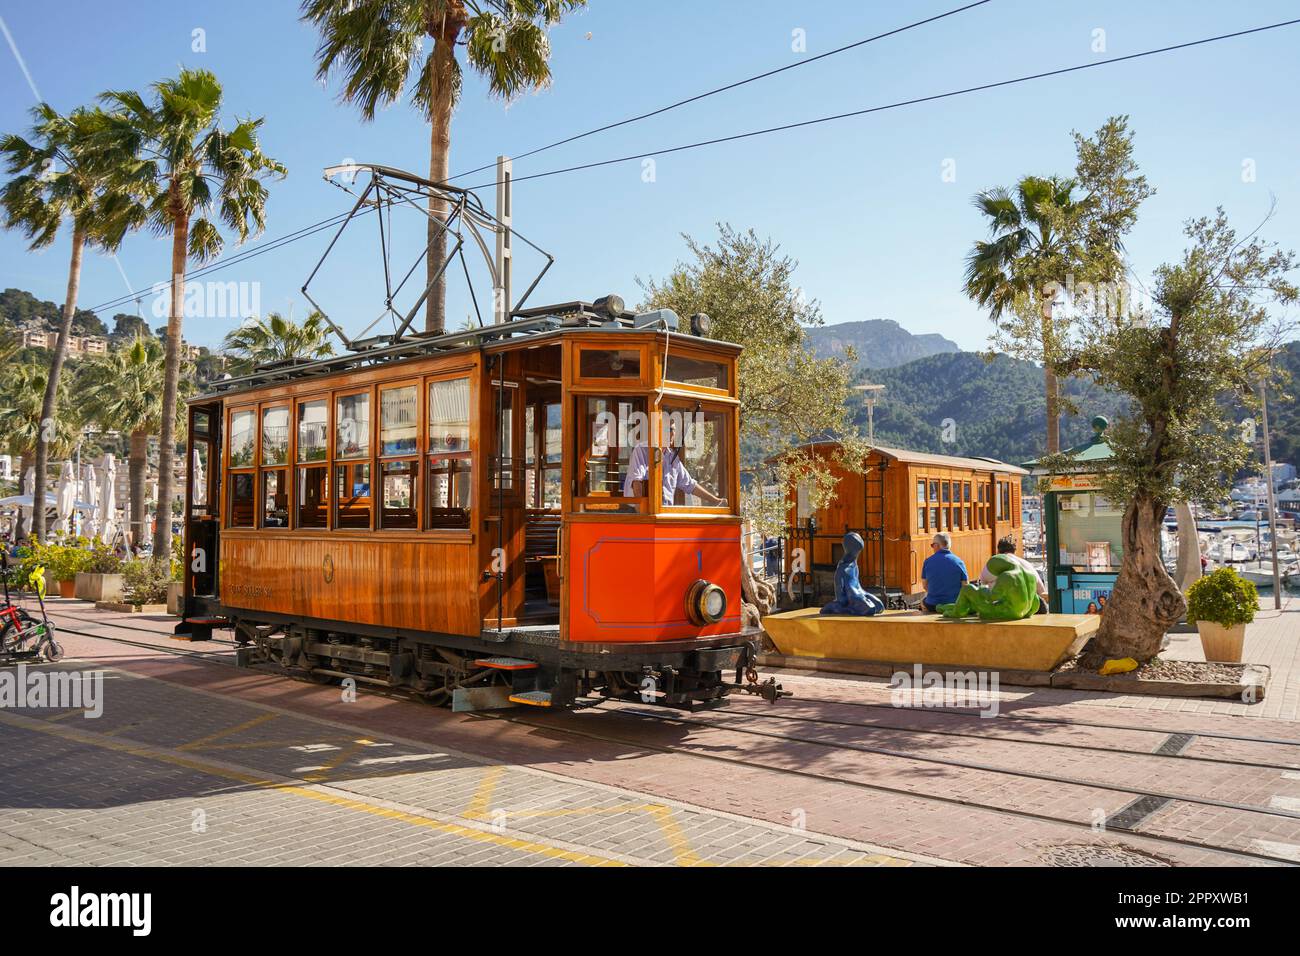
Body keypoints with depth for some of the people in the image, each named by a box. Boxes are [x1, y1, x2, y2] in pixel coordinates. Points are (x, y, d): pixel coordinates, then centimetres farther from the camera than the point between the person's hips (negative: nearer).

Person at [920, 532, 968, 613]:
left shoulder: (928, 561, -6)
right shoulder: (959, 562, -7)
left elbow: (924, 585, 4)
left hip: (933, 606, 0)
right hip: (955, 605, 0)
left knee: (923, 602, 34)